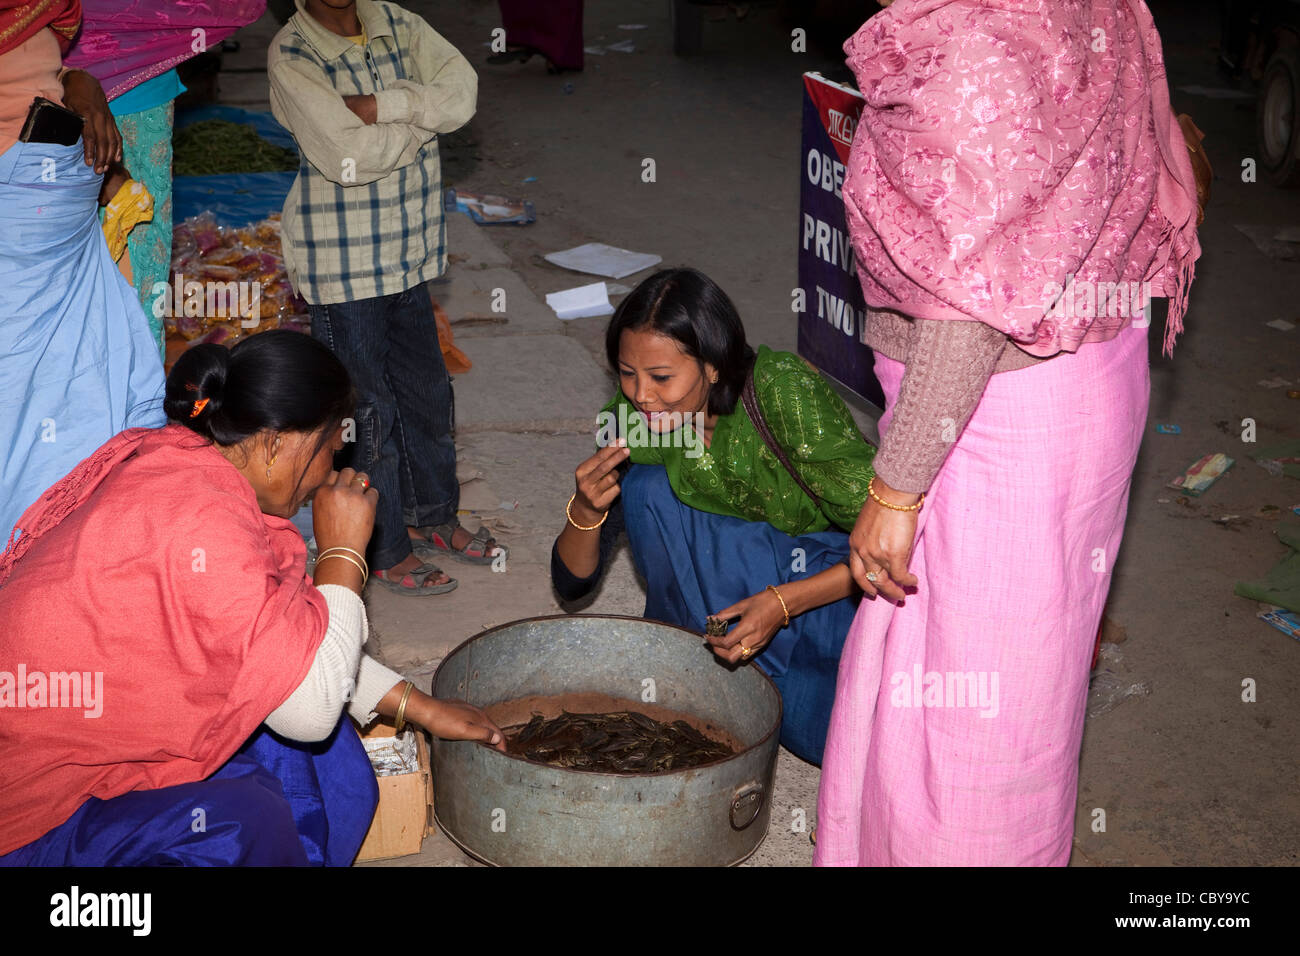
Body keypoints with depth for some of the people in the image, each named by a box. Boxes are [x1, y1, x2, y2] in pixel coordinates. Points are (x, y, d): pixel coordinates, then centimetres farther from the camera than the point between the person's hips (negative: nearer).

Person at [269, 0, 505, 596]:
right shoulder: (290, 55, -14)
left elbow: (461, 92, -10)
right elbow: (347, 157, -25)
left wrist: (383, 106, -22)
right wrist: (422, 115, -13)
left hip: (405, 250, 6)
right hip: (342, 262, -6)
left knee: (427, 390, 18)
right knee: (367, 407, 3)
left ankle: (433, 518, 37)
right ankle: (384, 551, 19)